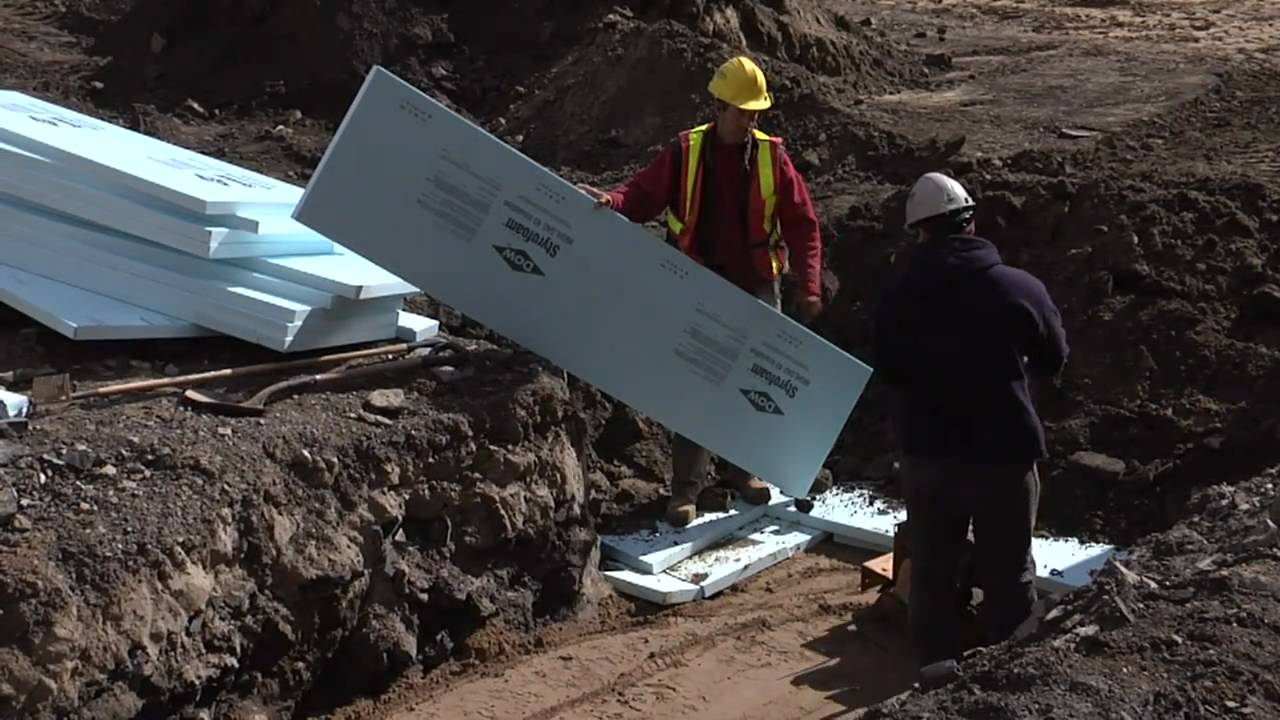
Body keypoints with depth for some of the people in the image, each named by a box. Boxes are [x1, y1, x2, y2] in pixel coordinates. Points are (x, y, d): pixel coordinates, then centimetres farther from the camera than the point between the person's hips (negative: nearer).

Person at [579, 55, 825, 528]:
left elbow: (802, 224, 0)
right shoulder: (684, 152, -5)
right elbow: (642, 197, -5)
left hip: (757, 289, 2)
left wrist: (809, 285, -7)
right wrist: (612, 201, -27)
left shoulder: (771, 156, -2)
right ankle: (685, 488, 7)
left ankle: (742, 469, 30)